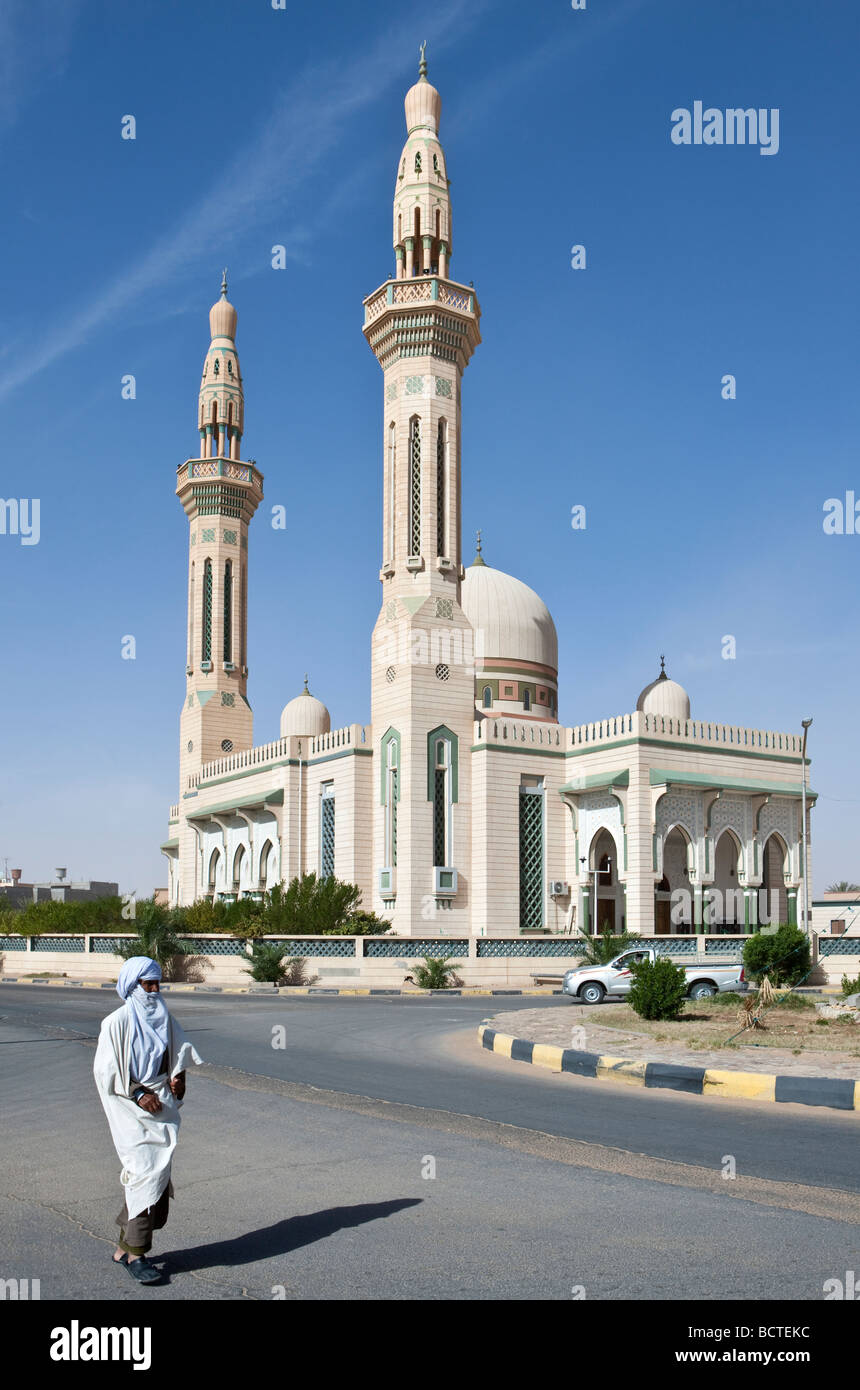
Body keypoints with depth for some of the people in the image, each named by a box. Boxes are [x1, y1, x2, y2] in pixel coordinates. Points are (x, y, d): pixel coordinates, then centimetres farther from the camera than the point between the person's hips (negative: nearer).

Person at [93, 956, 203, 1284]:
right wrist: (138, 1093, -15)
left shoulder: (163, 1017, 9)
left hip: (162, 1105, 6)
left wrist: (178, 1076, -2)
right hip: (132, 1109, -6)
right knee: (146, 1171, -12)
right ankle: (135, 1253, -4)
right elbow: (106, 1069, -10)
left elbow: (179, 1050, 16)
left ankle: (125, 1246, 18)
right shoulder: (117, 1022, -8)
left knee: (158, 1175, 6)